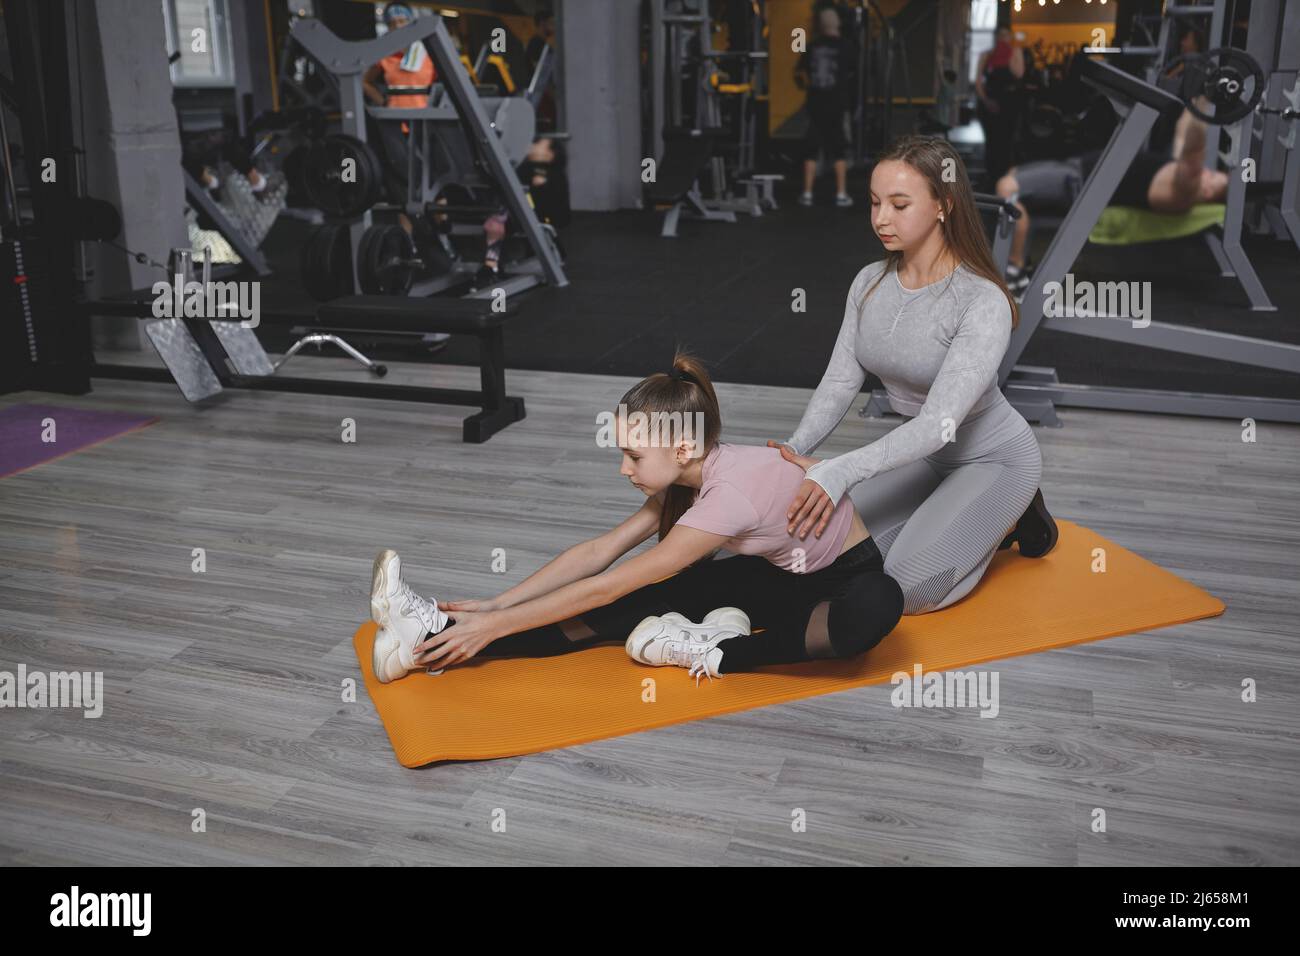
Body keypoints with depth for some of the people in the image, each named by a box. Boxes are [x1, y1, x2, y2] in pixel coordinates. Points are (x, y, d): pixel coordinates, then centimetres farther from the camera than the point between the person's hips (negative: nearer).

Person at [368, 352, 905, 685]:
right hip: (781, 574, 7)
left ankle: (717, 652, -32)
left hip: (847, 578, -7)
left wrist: (495, 626, -28)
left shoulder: (730, 494, -35)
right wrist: (492, 608, -13)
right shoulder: (689, 474, -10)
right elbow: (598, 552, -7)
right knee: (651, 597, -16)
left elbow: (608, 587, -32)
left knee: (877, 607, -46)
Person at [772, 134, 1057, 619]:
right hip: (924, 454, 7)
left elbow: (940, 422, -38)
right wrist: (795, 451, -27)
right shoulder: (870, 284, -8)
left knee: (903, 591, -20)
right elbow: (839, 382, -8)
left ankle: (1007, 520, 7)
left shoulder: (983, 302, -29)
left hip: (995, 460, -7)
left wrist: (838, 472, -49)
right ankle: (973, 527, 14)